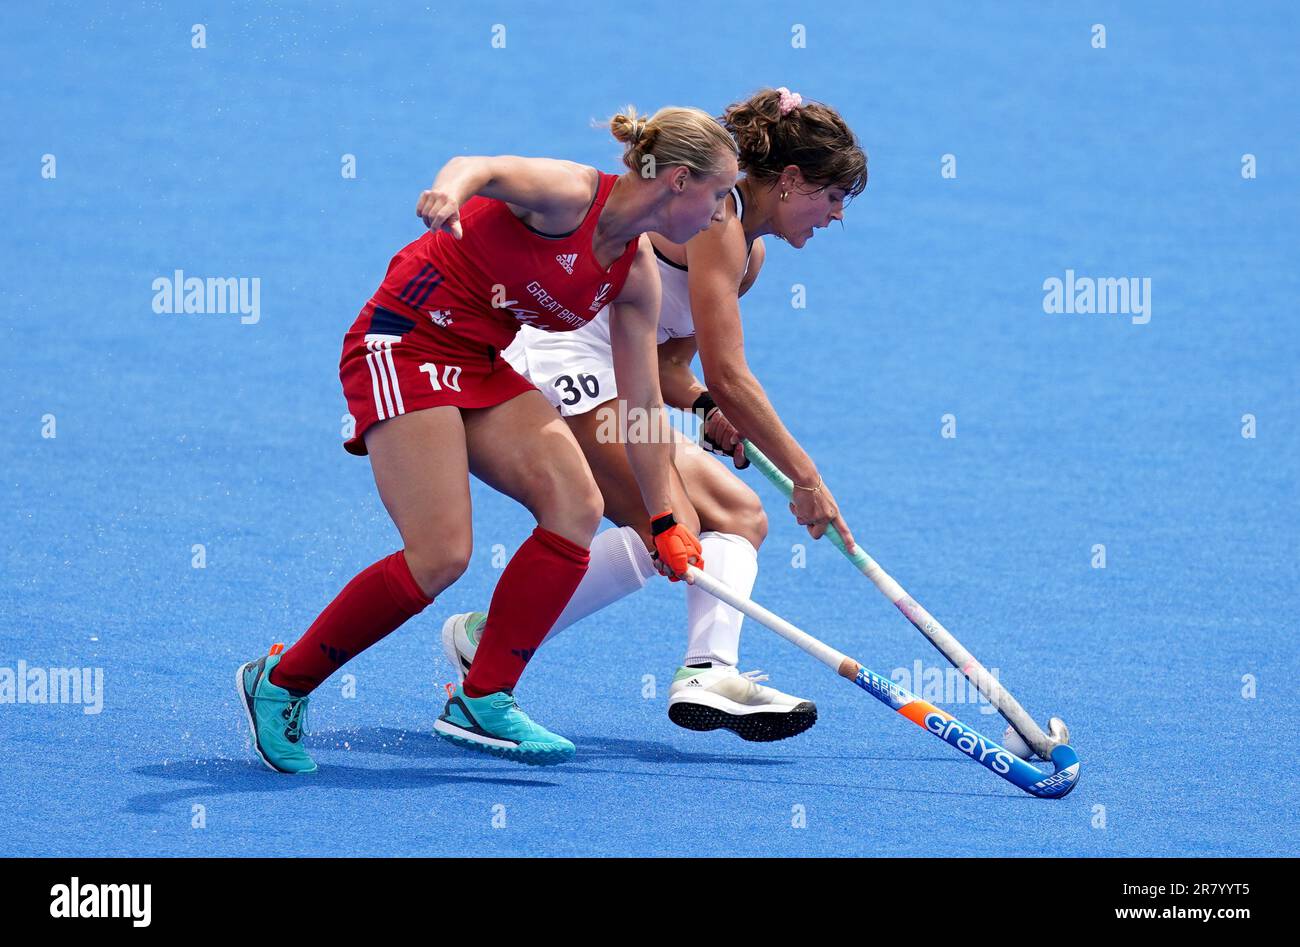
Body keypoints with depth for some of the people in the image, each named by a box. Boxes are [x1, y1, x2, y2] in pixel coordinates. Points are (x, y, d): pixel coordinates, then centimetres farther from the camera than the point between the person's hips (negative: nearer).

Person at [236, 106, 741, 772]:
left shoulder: (636, 275, 6)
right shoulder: (571, 193, -16)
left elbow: (642, 406, 15)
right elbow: (483, 168, -35)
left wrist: (664, 523, 17)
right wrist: (451, 190, -60)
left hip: (478, 367, 8)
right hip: (403, 344, -8)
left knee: (576, 505, -11)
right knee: (441, 555, -18)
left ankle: (483, 701, -4)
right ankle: (280, 684, -1)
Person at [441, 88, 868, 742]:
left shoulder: (749, 253, 17)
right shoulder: (713, 214, -15)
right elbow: (728, 375, -19)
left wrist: (706, 406, -7)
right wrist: (806, 477, -14)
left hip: (610, 388, 11)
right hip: (560, 362, -11)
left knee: (740, 514, 0)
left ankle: (708, 675, -21)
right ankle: (485, 639, -18)